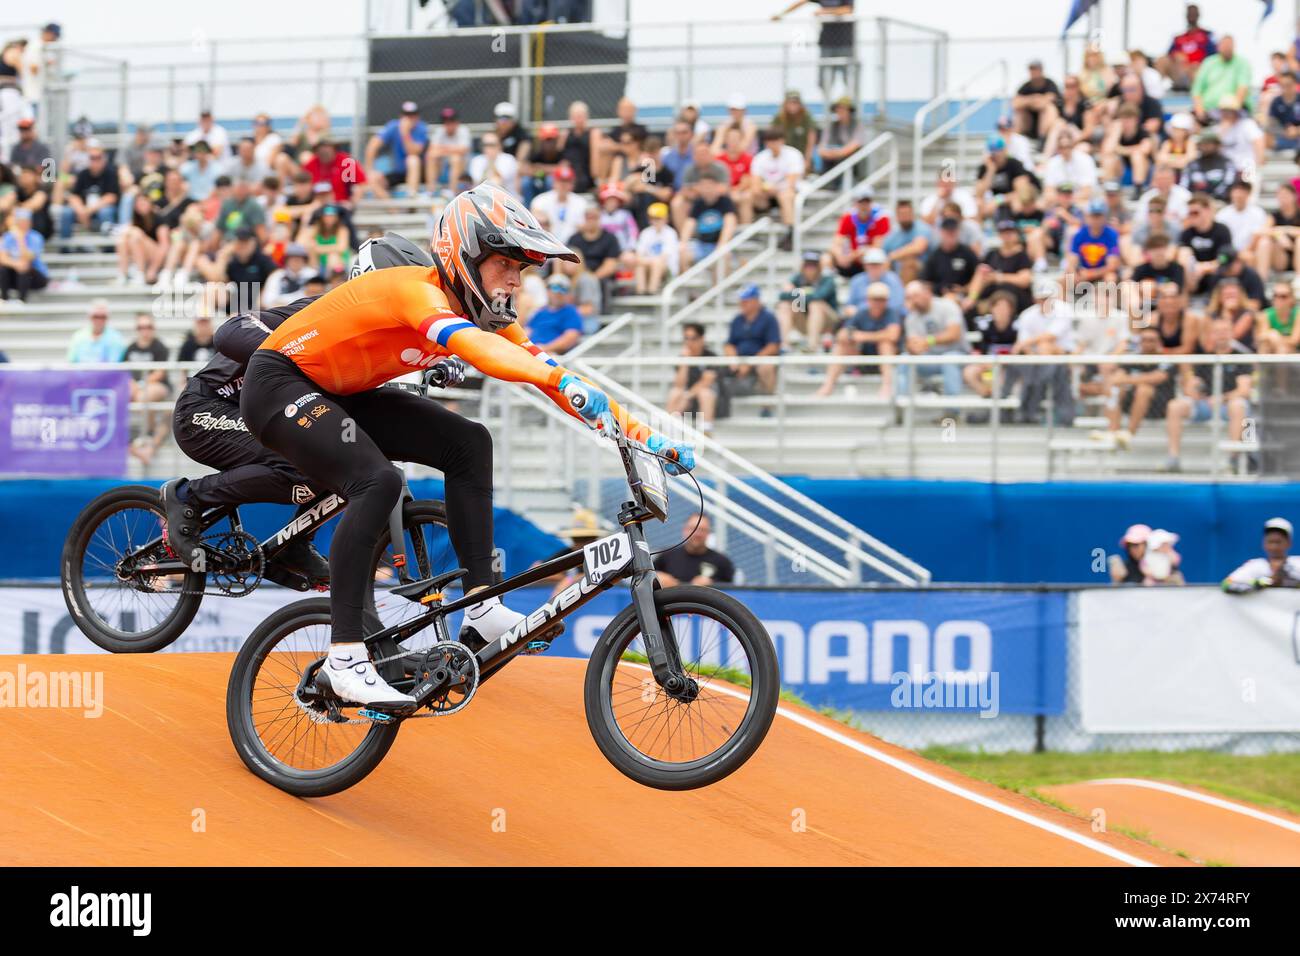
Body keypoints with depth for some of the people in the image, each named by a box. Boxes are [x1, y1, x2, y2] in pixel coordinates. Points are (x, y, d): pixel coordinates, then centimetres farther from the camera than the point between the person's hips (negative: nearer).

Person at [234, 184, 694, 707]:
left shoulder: (481, 309, -3)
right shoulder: (420, 292, -30)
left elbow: (543, 366, -6)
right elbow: (475, 347, -50)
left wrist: (643, 434, -15)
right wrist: (566, 382, -63)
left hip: (338, 393, 9)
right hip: (279, 384, -9)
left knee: (468, 444, -3)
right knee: (377, 482, -31)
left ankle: (481, 613, -4)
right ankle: (344, 659, -29)